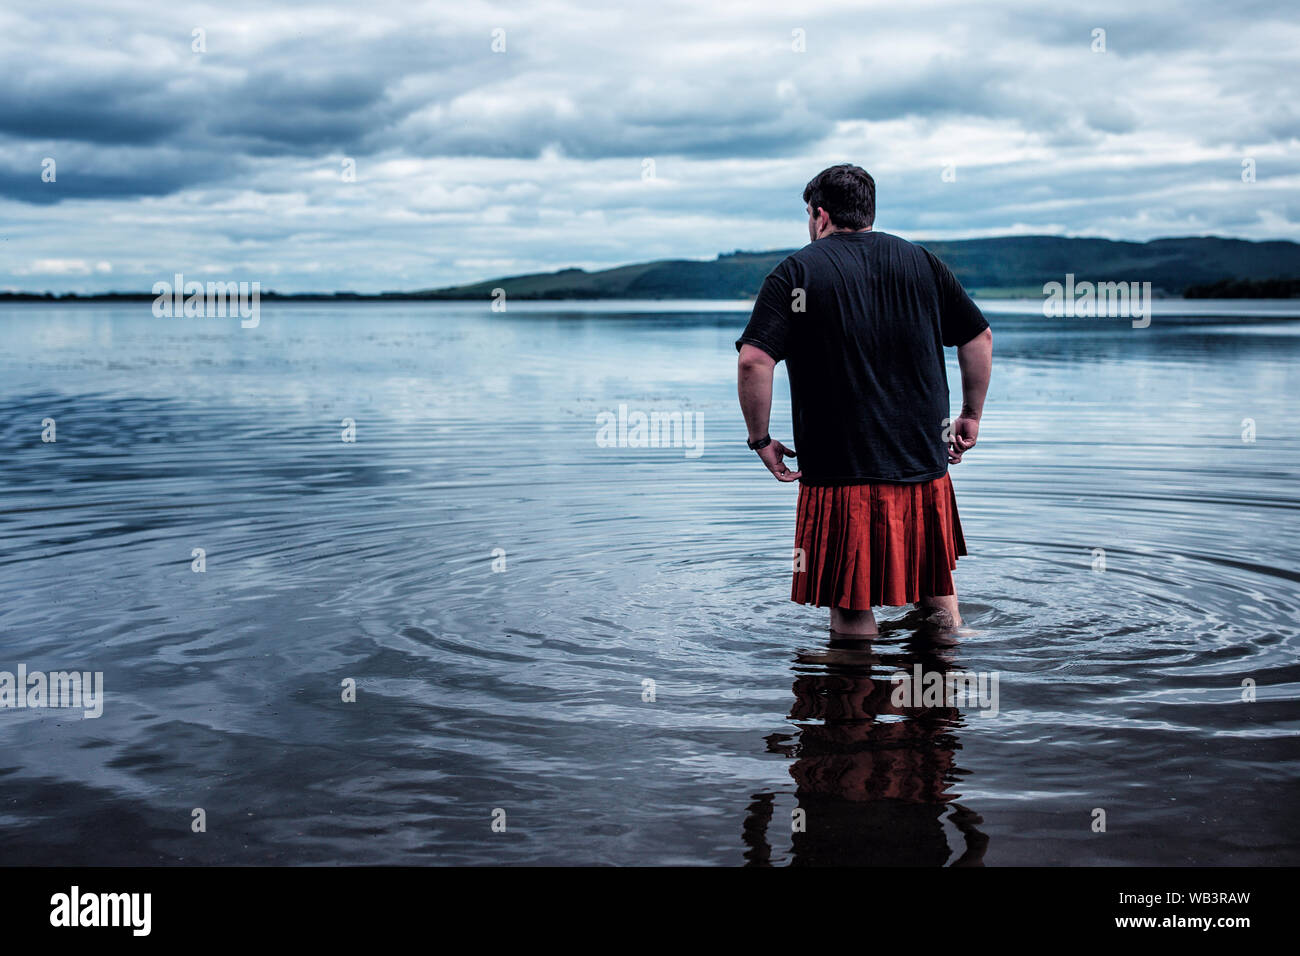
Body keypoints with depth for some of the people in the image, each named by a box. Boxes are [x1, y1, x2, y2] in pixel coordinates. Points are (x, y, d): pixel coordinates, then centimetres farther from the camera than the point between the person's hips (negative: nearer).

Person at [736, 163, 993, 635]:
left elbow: (753, 362, -16)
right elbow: (980, 338, 13)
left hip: (841, 472, -5)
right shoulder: (921, 263, 9)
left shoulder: (796, 272, -4)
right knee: (935, 580, 22)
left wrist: (760, 439, -5)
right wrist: (971, 416, 21)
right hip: (926, 462, 5)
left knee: (851, 606, 3)